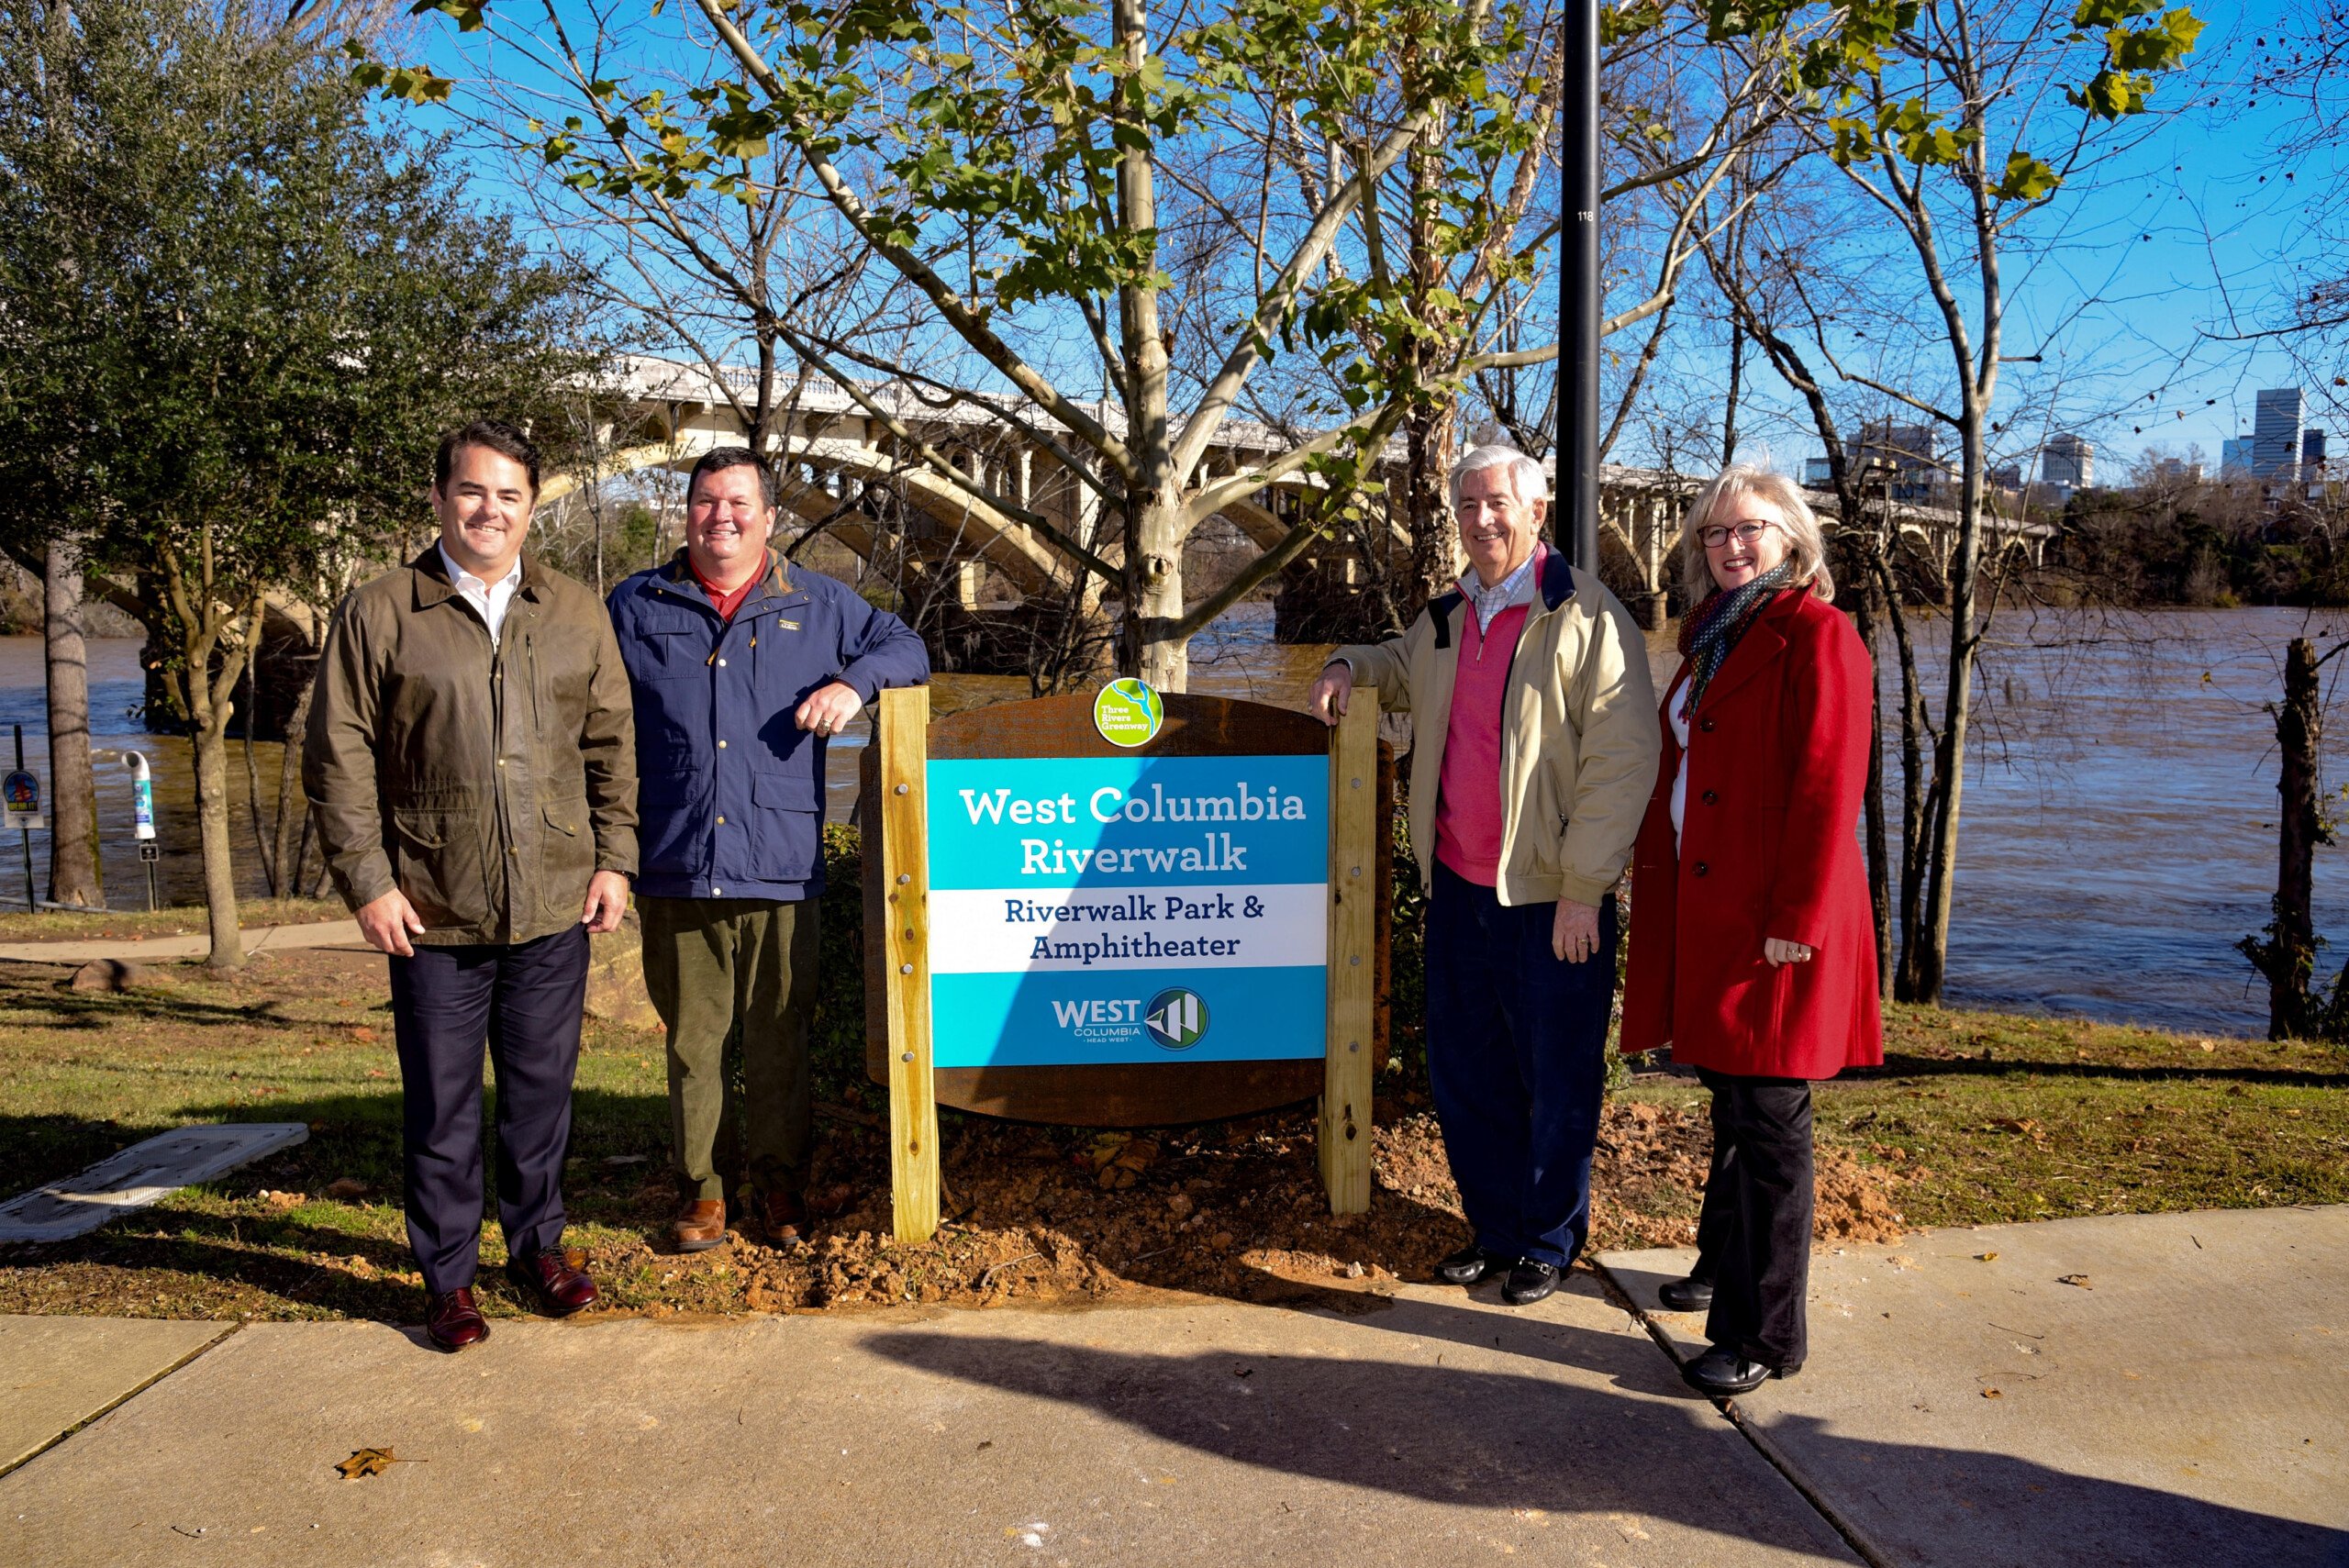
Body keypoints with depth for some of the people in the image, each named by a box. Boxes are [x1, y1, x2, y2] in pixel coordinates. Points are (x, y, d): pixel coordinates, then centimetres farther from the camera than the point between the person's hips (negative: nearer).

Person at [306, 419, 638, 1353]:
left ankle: (538, 1244, 32)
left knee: (541, 1092, 13)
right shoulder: (379, 615, 0)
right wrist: (367, 882, -6)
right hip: (432, 917, -2)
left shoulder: (576, 615, 8)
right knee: (440, 1105, 8)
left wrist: (614, 860, 4)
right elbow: (338, 760, -1)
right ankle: (449, 1276, 23)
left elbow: (612, 746, 10)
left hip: (554, 909, 2)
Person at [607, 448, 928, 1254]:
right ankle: (699, 1187, 22)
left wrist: (852, 682, -6)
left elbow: (906, 649, 17)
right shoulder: (637, 607, 10)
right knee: (690, 1038, 8)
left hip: (780, 866, 0)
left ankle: (779, 1183, 23)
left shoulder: (819, 604, 10)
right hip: (674, 869, 0)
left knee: (779, 1038, 8)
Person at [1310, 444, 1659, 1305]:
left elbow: (1621, 760, -15)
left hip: (1551, 901, -7)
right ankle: (1495, 1228, 34)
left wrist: (1583, 889, -17)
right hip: (1457, 888, 7)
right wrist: (1350, 666, 11)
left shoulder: (1586, 615, -11)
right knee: (1464, 1073, 16)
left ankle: (1548, 1242, 27)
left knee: (1556, 1084, 8)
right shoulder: (1448, 618, 11)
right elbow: (1403, 669, 34)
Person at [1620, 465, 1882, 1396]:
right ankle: (1726, 1264, 37)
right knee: (1732, 1103, 20)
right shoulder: (1714, 636, 16)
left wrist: (1796, 919, -19)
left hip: (1773, 924, -8)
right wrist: (1650, 874, 15)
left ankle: (1763, 1335, 8)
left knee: (1766, 1122, -2)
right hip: (1703, 912, 8)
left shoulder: (1816, 637, -11)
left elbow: (1829, 790, -17)